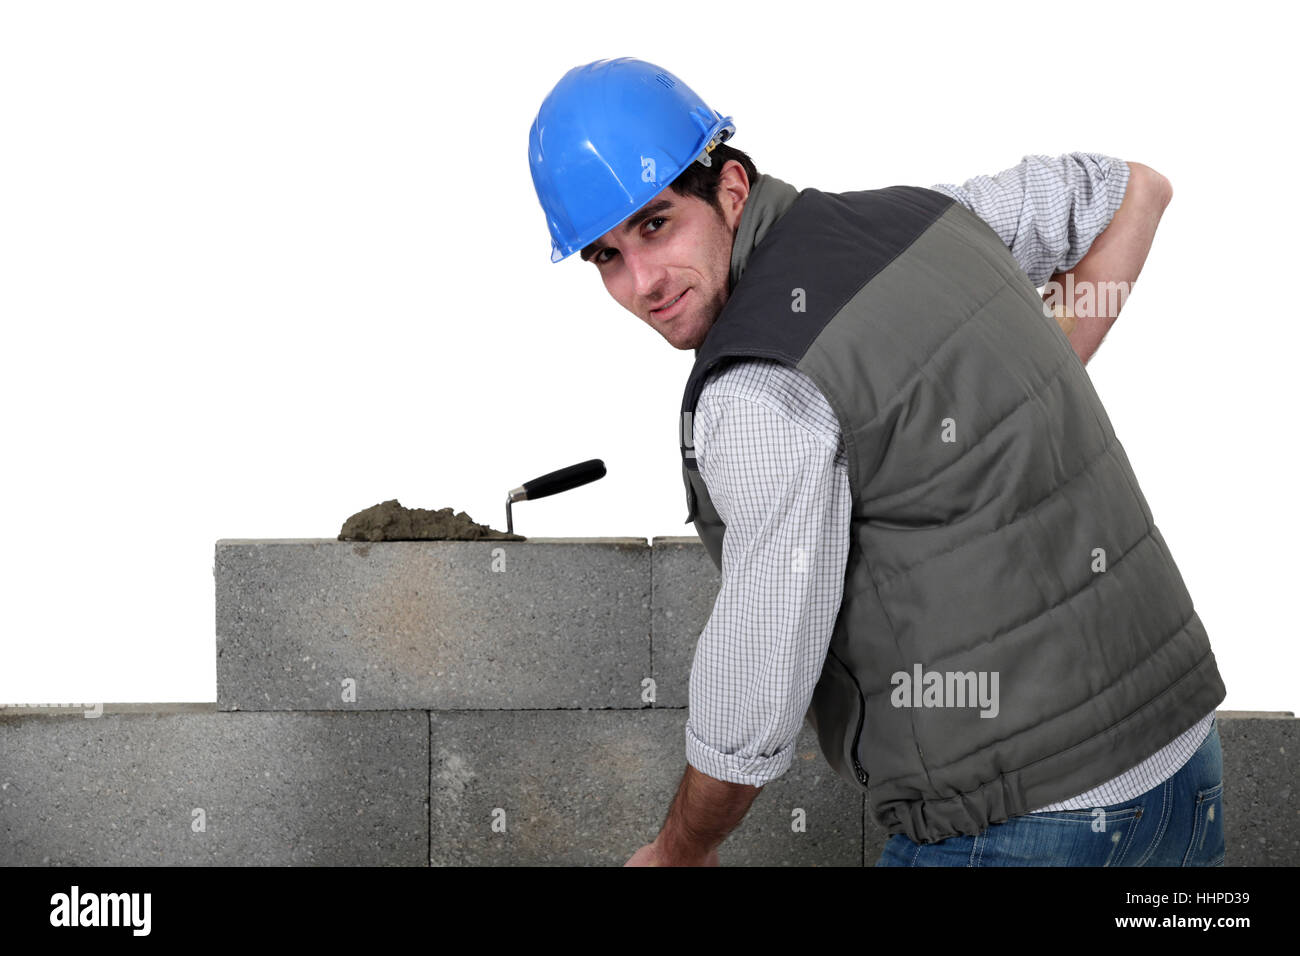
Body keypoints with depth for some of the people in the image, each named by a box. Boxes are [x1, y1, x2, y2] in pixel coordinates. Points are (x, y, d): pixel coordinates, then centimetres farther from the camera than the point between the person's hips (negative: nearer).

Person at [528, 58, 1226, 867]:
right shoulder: (912, 219, 7)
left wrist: (677, 854, 8)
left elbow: (755, 706, -11)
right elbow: (1135, 189, 25)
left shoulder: (761, 392, -17)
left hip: (1016, 828, -8)